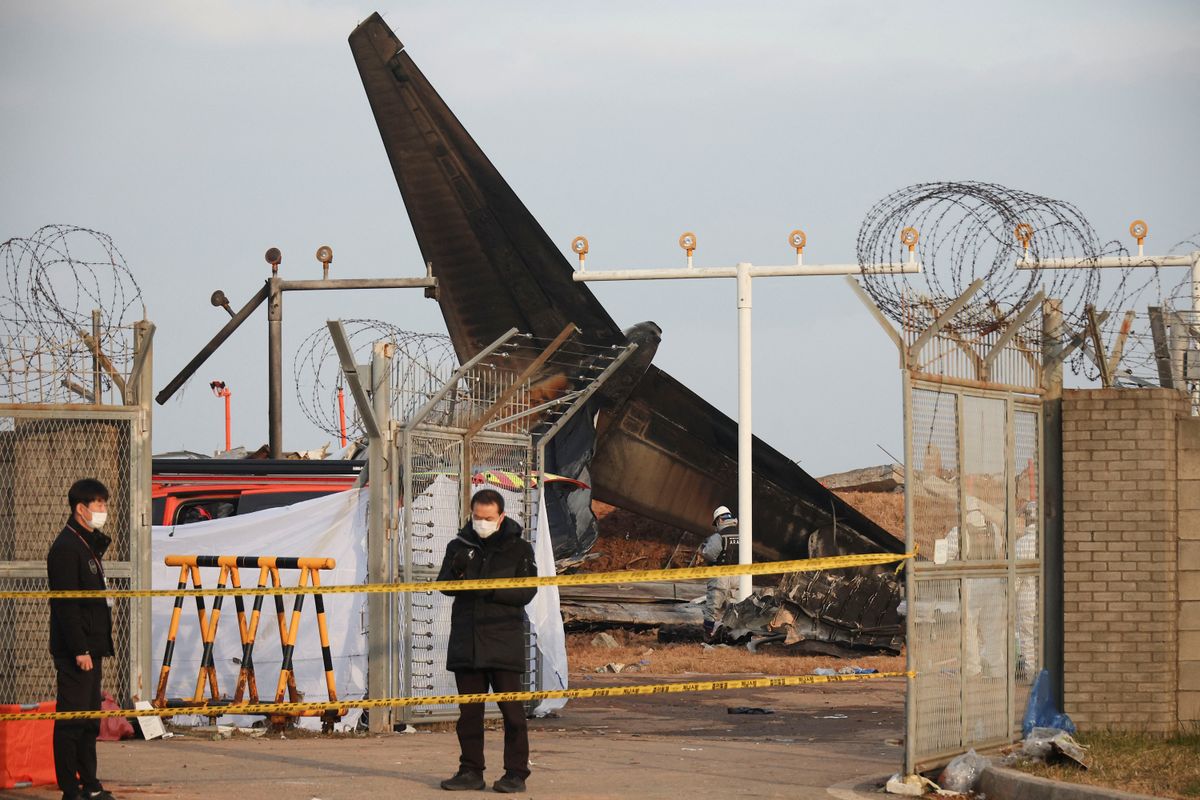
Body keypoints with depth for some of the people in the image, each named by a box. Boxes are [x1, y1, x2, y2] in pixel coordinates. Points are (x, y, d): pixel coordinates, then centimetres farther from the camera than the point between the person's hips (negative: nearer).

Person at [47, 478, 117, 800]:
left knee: (90, 718, 13)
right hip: (74, 650, -10)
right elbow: (65, 604, -19)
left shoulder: (91, 545, 18)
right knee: (71, 720, -7)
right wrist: (80, 650, -21)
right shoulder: (66, 548, -13)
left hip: (91, 647, 10)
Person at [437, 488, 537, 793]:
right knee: (469, 711, 7)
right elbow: (444, 586, 4)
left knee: (511, 709, -4)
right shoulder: (460, 546, 10)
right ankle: (471, 771, 14)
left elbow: (527, 591, -5)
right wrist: (456, 571, -18)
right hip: (466, 640, 3)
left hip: (504, 641, -3)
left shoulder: (518, 548, 2)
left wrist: (491, 590, -19)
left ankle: (516, 773, 0)